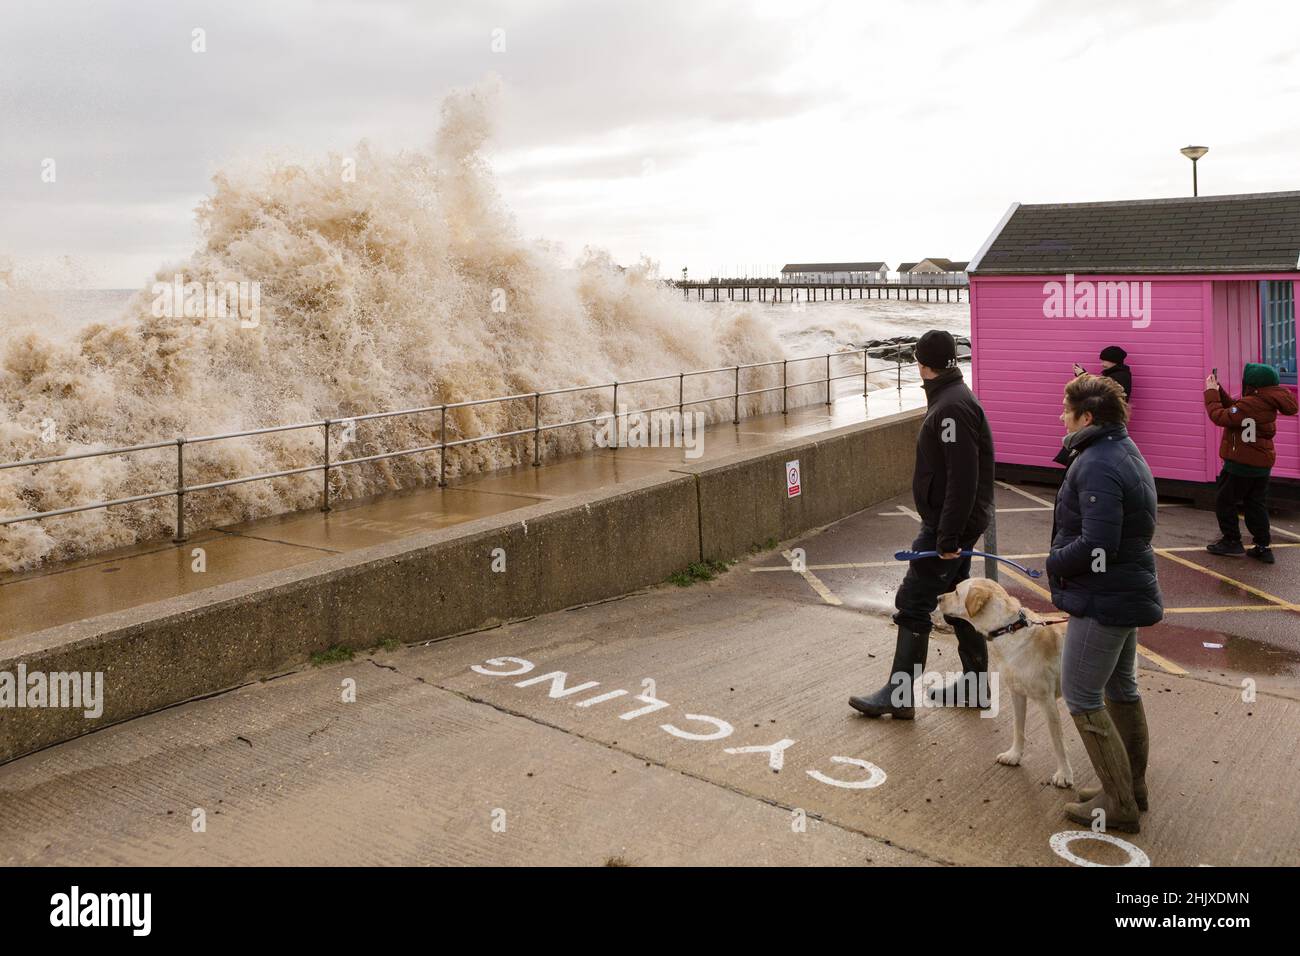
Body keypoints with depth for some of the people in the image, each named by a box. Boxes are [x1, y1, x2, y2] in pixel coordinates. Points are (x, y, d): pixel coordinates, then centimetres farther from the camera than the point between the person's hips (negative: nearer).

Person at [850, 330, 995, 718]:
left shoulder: (952, 408, -21)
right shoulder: (952, 398, 12)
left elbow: (963, 480, -26)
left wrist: (949, 537, -25)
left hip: (948, 524, -10)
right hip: (953, 523, 10)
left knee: (913, 605, -5)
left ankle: (899, 695, 2)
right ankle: (975, 685, 28)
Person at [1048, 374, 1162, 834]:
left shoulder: (1096, 466, -23)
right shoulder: (1125, 452, 11)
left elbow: (1097, 545, -29)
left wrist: (1054, 561, -11)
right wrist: (1062, 558, 10)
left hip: (1103, 601, -11)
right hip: (1131, 590, 11)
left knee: (1081, 696, -1)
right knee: (1121, 689, 21)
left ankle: (1118, 803, 8)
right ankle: (1132, 787, 35)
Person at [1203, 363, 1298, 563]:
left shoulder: (1250, 404, -24)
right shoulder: (1267, 403, 6)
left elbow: (1220, 416, -24)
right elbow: (1233, 409, 13)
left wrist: (1211, 392, -14)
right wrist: (1218, 389, 7)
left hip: (1242, 463, -9)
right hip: (1263, 463, 9)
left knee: (1224, 500, 7)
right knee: (1256, 504, 14)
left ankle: (1231, 541, 12)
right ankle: (1264, 547, 14)